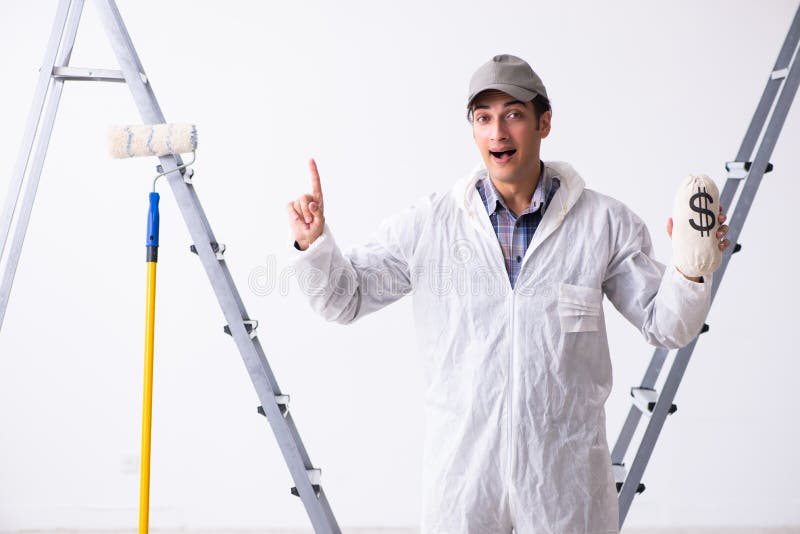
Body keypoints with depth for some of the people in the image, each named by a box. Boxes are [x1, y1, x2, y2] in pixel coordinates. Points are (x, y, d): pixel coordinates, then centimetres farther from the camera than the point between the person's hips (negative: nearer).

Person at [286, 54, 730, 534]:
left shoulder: (605, 223, -2)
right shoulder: (427, 225, -1)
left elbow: (665, 325, 3)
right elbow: (345, 298, 7)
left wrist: (691, 273, -15)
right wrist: (314, 243, -11)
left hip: (567, 476, 0)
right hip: (461, 470, 0)